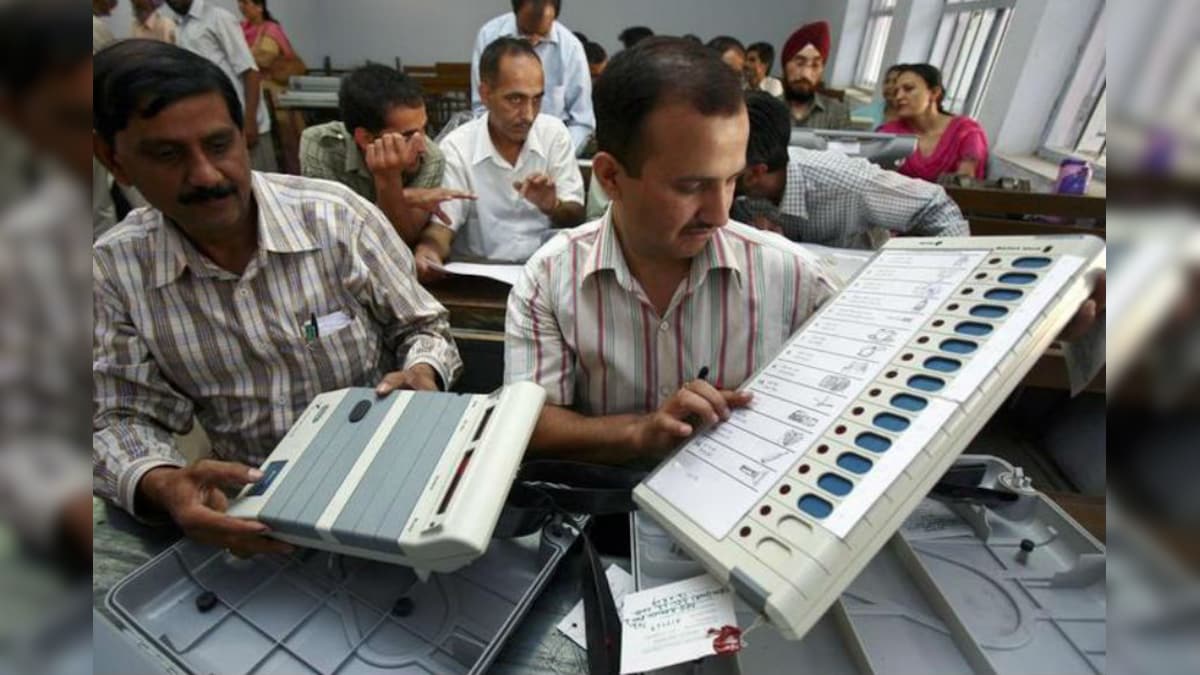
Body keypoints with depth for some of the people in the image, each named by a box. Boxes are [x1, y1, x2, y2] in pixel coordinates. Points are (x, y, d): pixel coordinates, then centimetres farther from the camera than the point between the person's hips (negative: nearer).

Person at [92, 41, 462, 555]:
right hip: (253, 502, 3)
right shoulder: (113, 270, -2)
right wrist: (161, 486, -23)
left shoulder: (340, 217, -11)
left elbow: (422, 328, -2)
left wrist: (422, 374, -24)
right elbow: (126, 417, -1)